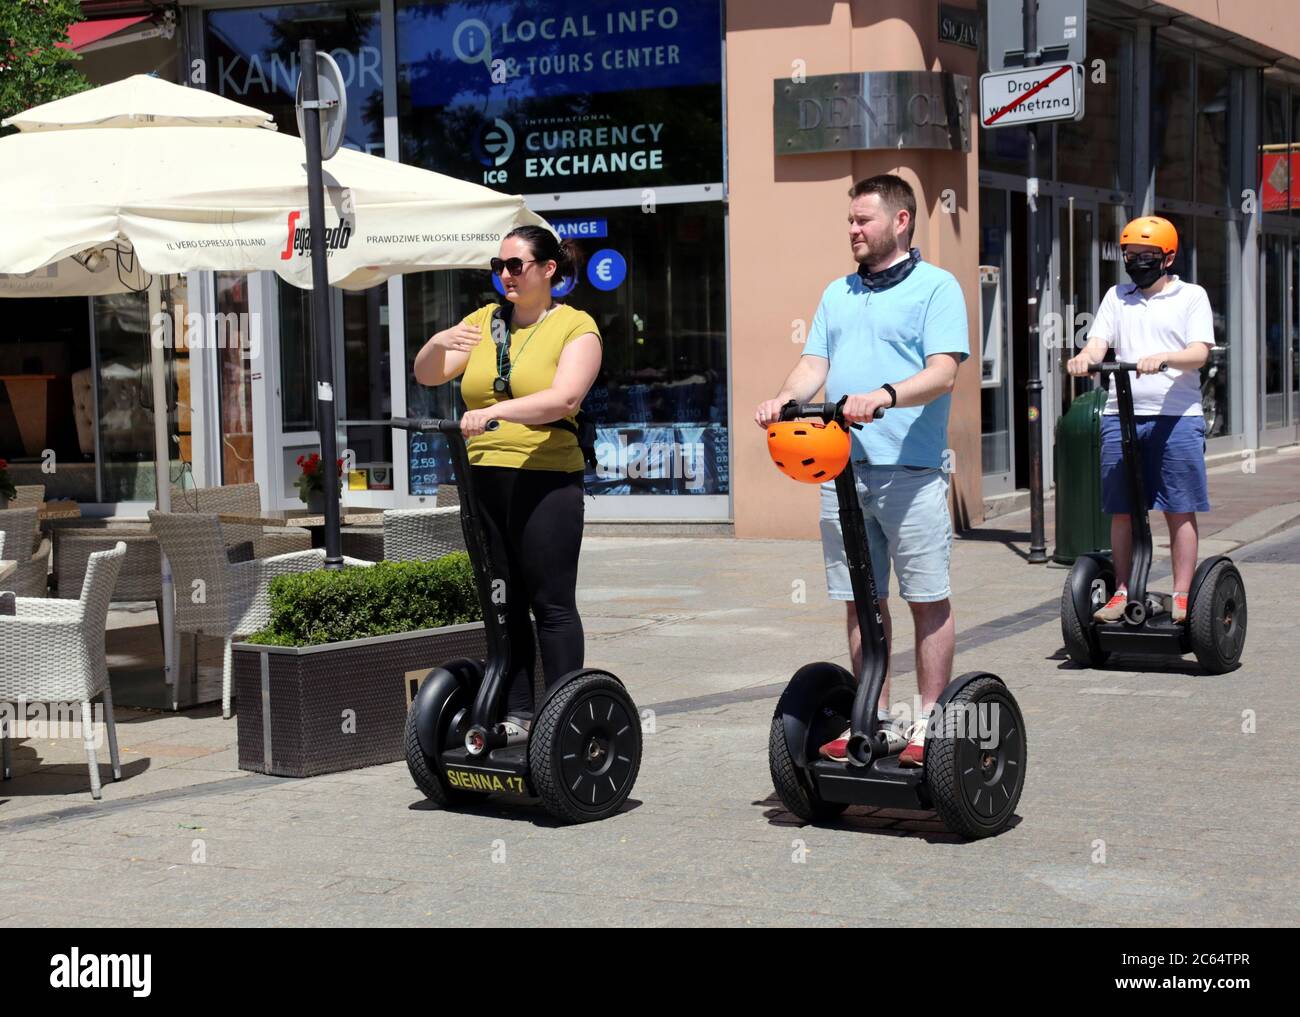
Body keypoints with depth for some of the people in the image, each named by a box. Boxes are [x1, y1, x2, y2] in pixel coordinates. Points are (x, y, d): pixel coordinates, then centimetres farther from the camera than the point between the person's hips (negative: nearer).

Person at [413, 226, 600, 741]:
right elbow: (425, 375, 10)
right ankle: (516, 713, 15)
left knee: (552, 603, -4)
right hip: (484, 480, 6)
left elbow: (564, 398, -18)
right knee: (503, 603, 9)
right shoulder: (484, 321, 14)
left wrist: (496, 411, -29)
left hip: (545, 479, -6)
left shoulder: (576, 327, -2)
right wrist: (439, 344, -13)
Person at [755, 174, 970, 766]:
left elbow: (942, 372, -12)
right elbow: (815, 364, 13)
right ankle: (877, 721, 17)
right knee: (861, 601, 9)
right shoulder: (838, 294, 19)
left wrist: (883, 396, -29)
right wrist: (784, 400, -9)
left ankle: (928, 723, 5)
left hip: (911, 470, -6)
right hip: (843, 468, 6)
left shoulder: (936, 287, 0)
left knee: (927, 600, -1)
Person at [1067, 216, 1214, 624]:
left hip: (1176, 417, -3)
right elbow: (1099, 342, 6)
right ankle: (1122, 592, 13)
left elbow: (1200, 352, -6)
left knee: (1180, 511, -2)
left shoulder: (1191, 296, 7)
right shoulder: (1117, 297, 17)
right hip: (1120, 416, 3)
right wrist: (1085, 357, -18)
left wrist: (1162, 358, -25)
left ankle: (1181, 597, 2)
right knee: (1121, 510, 5)